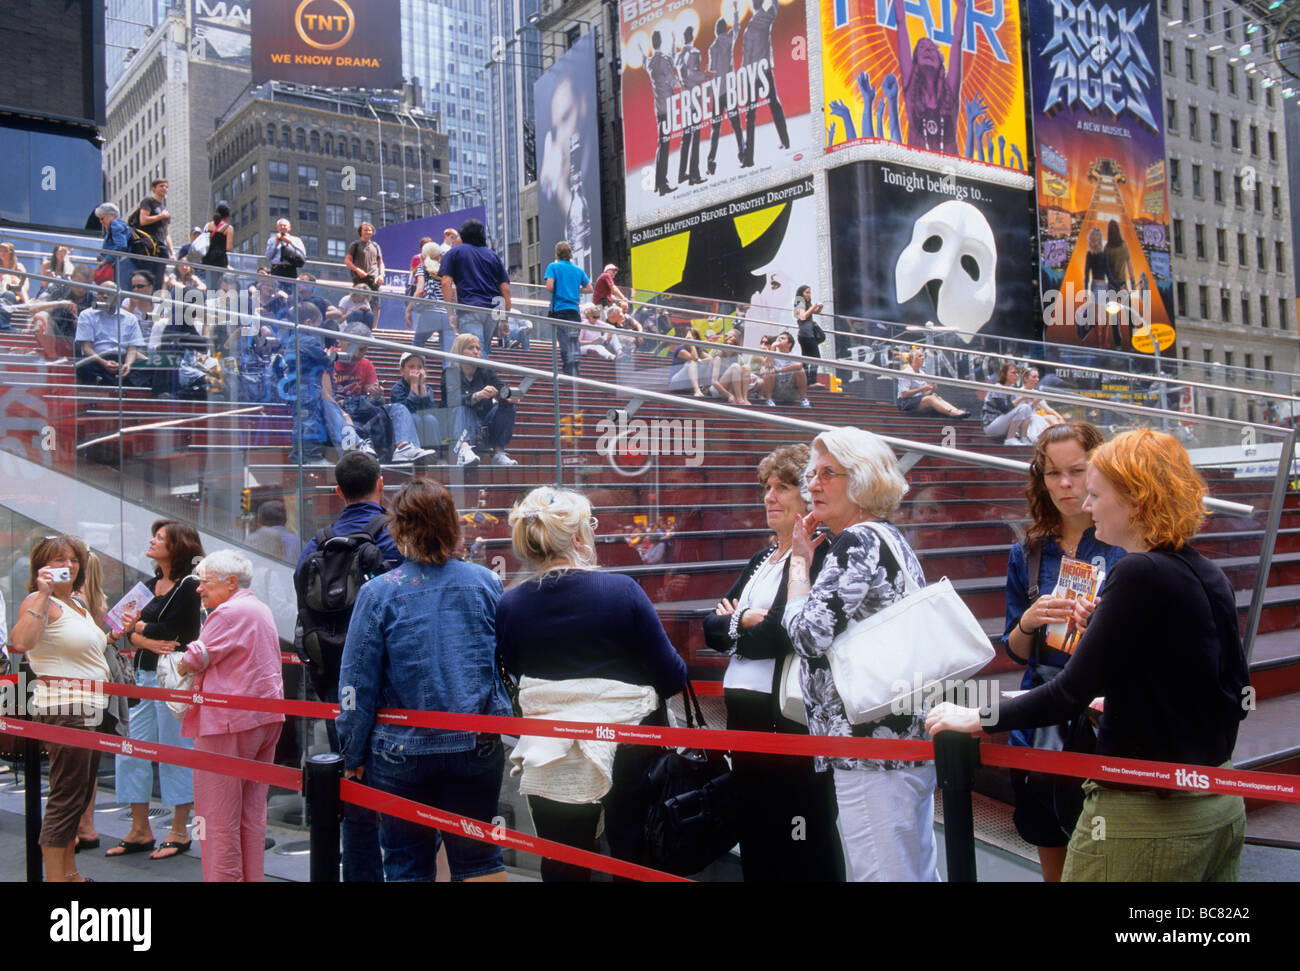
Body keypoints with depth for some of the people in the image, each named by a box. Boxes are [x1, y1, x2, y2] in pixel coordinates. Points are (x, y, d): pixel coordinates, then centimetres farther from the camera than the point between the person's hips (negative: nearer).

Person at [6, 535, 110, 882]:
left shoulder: (77, 603, 18)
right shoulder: (40, 602, -9)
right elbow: (20, 642, -30)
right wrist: (43, 594, -29)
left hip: (90, 708, 10)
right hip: (63, 708, -10)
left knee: (82, 793, 16)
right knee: (67, 797, -7)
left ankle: (70, 873, 27)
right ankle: (55, 877, 1)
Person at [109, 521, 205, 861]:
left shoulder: (188, 585, -8)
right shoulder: (150, 585, 15)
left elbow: (171, 630, -17)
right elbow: (128, 633, 8)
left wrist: (138, 626, 0)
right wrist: (146, 641, -13)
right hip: (145, 676, 8)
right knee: (130, 751, 9)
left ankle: (179, 833, 10)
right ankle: (140, 831, 21)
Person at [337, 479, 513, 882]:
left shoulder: (378, 593, -10)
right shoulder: (486, 582, -4)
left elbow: (358, 683, -6)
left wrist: (352, 755, 2)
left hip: (403, 751, -2)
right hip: (476, 744, 2)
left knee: (407, 862, 14)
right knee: (479, 857, 14)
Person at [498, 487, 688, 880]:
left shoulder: (508, 606, -9)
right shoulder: (621, 590, -16)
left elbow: (514, 674, 4)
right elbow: (672, 676, -13)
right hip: (630, 746, -2)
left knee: (562, 866, 17)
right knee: (635, 860, 17)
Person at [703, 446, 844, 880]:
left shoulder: (820, 556, -11)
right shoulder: (761, 559, 16)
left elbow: (791, 632, -23)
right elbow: (713, 626, 11)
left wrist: (738, 624, -6)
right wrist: (749, 620, -8)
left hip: (794, 718, -9)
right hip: (745, 713, 9)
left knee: (804, 844, 3)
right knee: (755, 832, 18)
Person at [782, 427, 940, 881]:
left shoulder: (858, 542, -13)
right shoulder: (890, 538, 18)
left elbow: (808, 633, -18)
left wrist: (799, 561, -6)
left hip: (871, 746, -11)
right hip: (909, 737, 11)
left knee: (880, 874, -6)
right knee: (918, 871, 16)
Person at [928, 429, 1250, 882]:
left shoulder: (1141, 574, -20)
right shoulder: (1210, 577, 6)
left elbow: (1071, 692, -20)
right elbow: (1237, 698, 14)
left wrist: (977, 717, -8)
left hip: (1147, 819, -9)